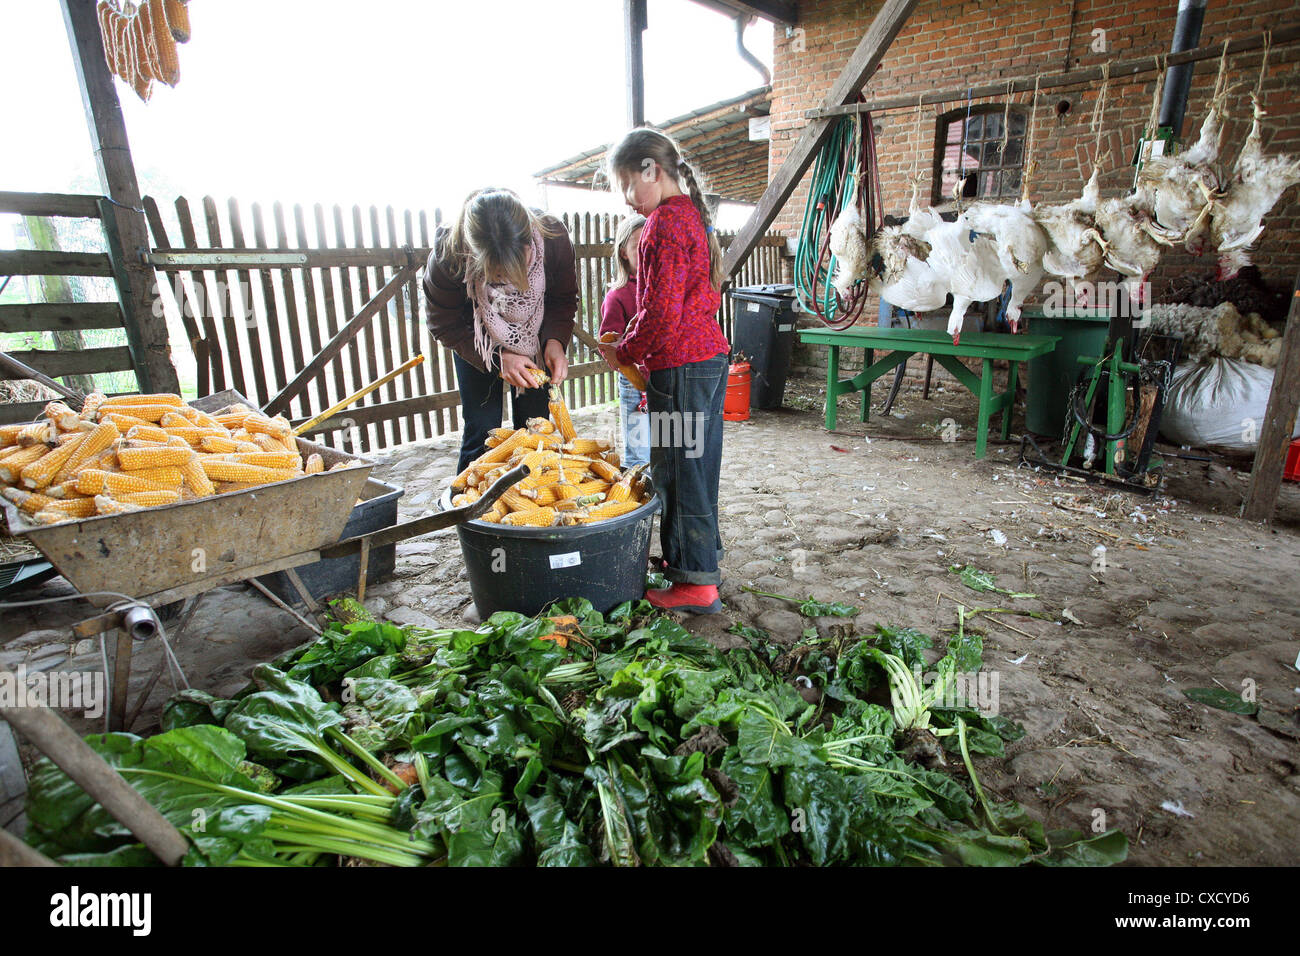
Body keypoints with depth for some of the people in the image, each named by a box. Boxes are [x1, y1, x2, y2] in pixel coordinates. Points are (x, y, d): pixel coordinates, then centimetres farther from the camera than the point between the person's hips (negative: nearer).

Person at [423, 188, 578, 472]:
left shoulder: (553, 236, -28)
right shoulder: (448, 253, -32)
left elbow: (565, 299, -9)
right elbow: (444, 326, -17)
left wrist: (555, 340, -28)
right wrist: (497, 358, -28)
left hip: (534, 341, 2)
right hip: (477, 348, -1)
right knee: (481, 433, -3)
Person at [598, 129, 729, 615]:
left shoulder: (665, 222, -14)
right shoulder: (693, 214, 17)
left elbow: (661, 311, -21)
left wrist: (624, 352, -5)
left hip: (679, 365, -10)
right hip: (710, 355, 10)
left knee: (680, 470, -3)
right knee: (697, 463, 18)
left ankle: (697, 582, 6)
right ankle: (703, 554, 32)